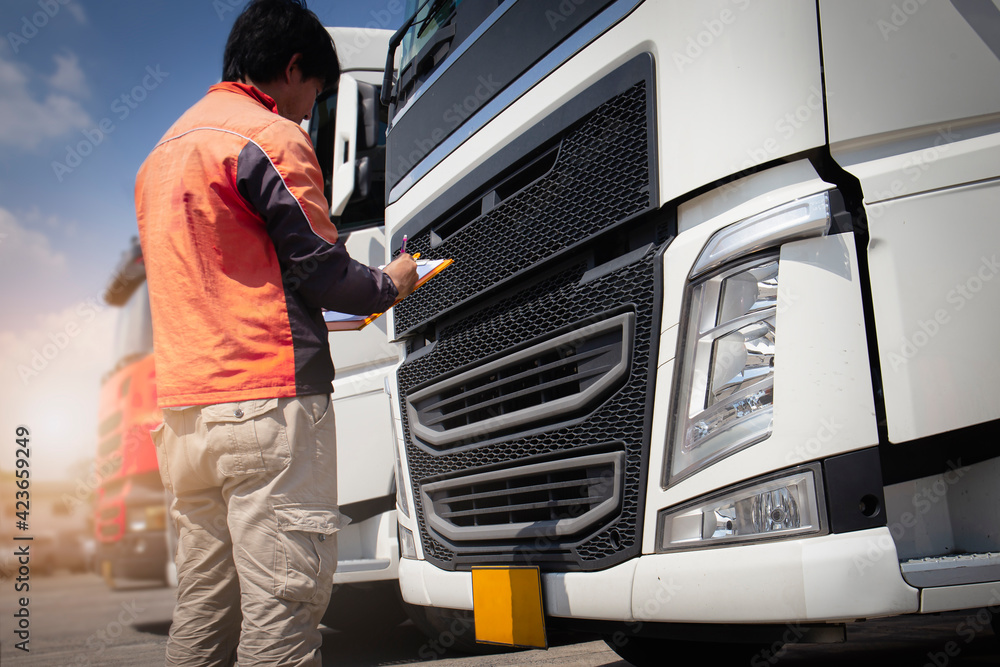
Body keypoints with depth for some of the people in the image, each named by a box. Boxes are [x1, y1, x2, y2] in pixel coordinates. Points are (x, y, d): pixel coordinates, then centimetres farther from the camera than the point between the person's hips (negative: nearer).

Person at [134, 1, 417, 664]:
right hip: (267, 400, -9)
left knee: (204, 604, 14)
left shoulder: (165, 149, 24)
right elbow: (321, 269, -9)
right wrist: (390, 284, 10)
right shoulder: (270, 136, -5)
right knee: (284, 599, -5)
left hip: (184, 409, 9)